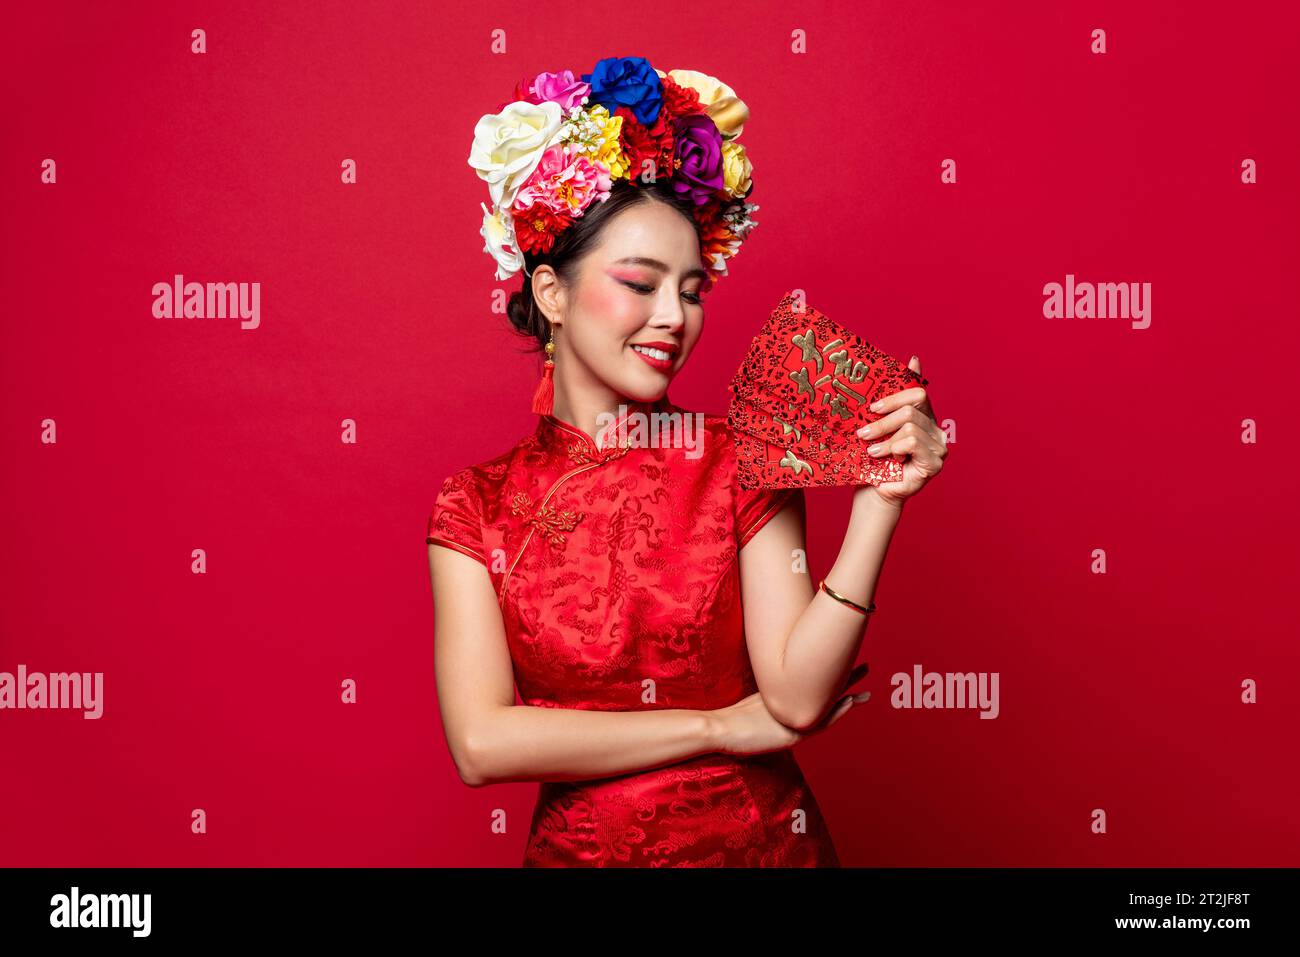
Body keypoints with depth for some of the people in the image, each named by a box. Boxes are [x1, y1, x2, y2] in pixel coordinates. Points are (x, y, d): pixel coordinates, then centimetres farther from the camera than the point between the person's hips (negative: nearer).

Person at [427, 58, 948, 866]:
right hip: (577, 845, 0)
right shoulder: (477, 505, -7)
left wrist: (880, 503, -25)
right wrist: (721, 726, -15)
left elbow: (799, 694, -15)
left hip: (758, 838, 0)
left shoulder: (740, 464, -7)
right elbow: (481, 743, -16)